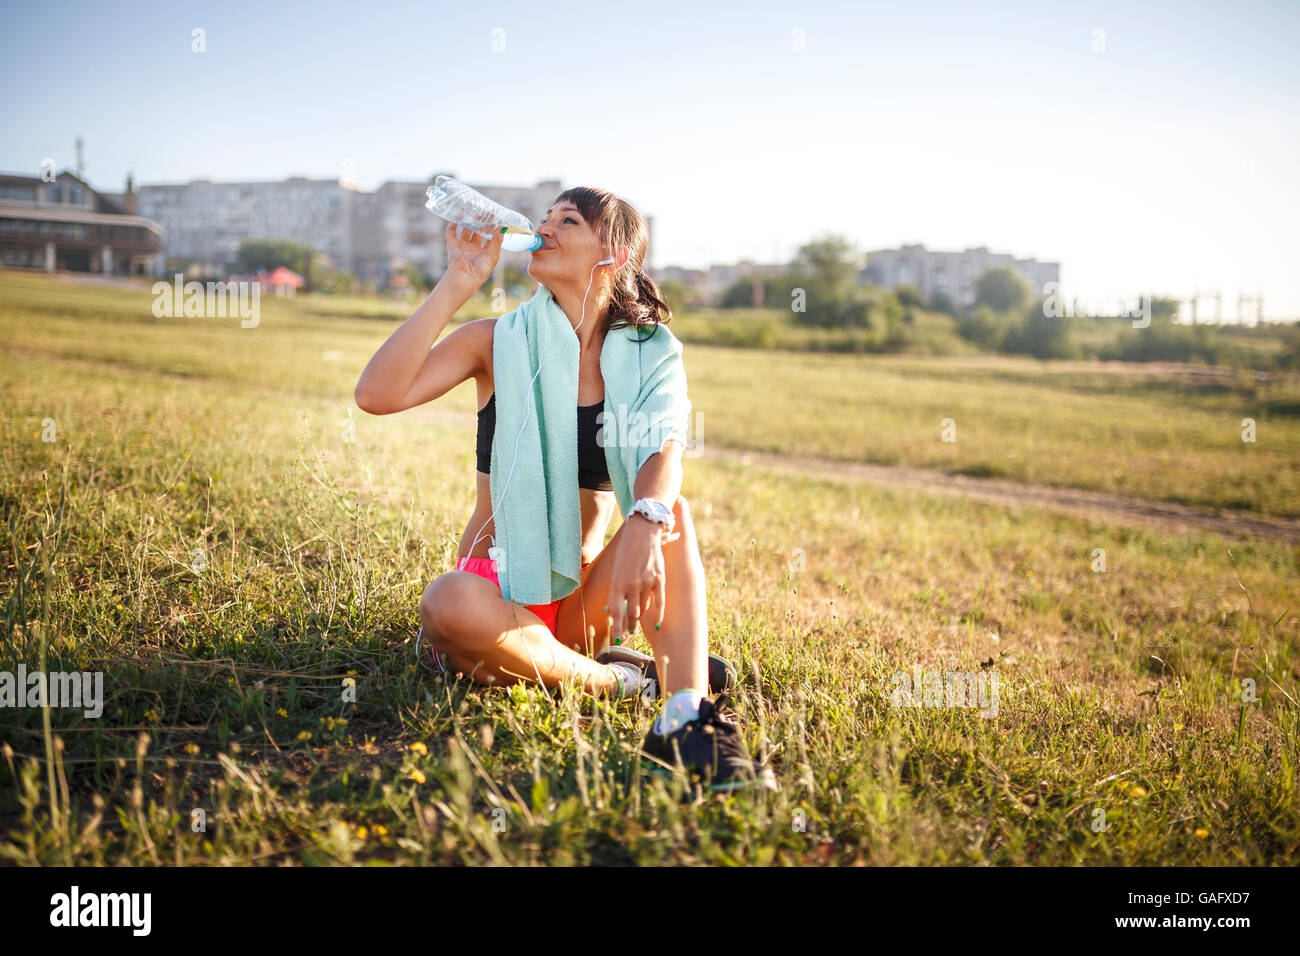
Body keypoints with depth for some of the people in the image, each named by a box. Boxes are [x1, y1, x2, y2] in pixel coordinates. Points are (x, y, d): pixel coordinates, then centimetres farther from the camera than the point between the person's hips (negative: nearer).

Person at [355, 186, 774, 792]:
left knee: (672, 511, -27)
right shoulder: (499, 342, 0)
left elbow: (665, 451, -21)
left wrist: (644, 525, -43)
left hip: (583, 599, 1)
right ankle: (616, 679, -16)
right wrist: (457, 284, -16)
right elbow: (377, 395, -16)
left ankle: (686, 721, -38)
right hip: (498, 593, 0)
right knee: (450, 604, -36)